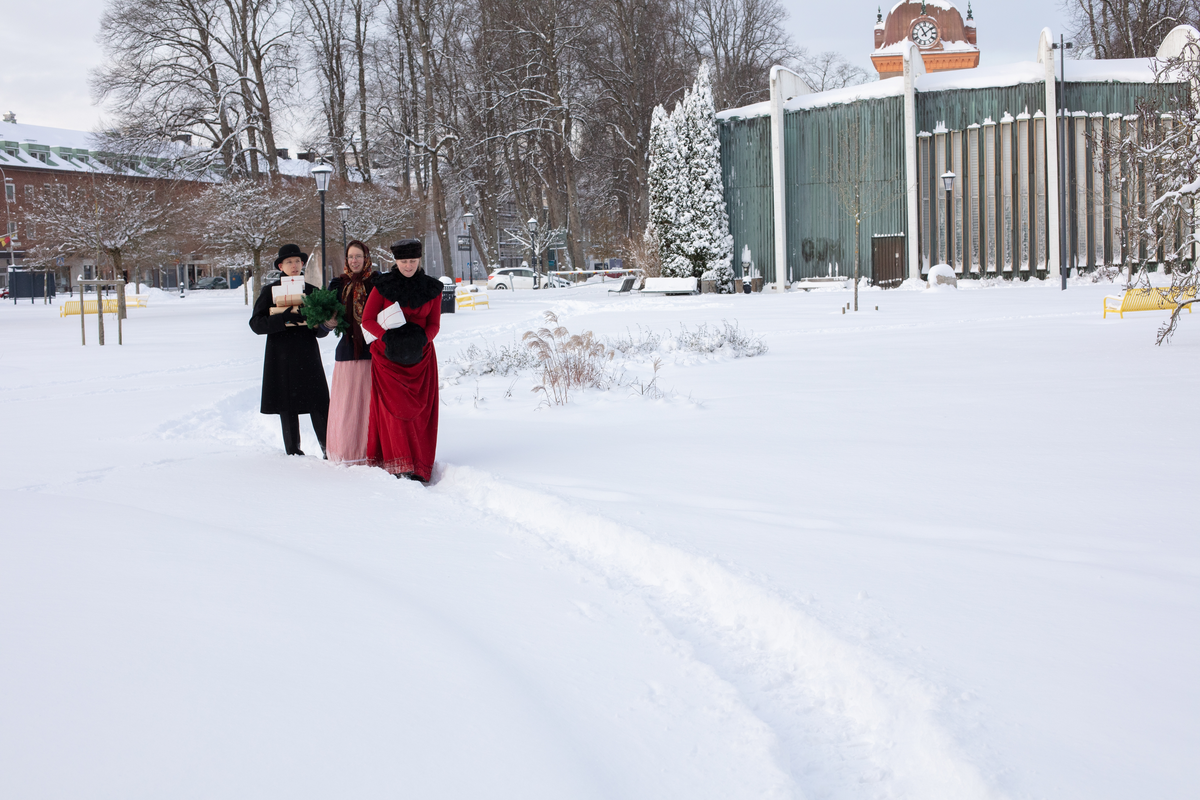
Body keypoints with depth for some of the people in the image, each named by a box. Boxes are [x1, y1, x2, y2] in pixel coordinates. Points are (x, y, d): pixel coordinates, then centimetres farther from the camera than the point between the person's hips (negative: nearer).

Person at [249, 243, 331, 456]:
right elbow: (256, 323, -6)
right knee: (287, 406, 2)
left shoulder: (312, 291, 11)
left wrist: (316, 324, -12)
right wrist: (287, 318, -18)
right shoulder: (270, 291, 4)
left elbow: (324, 328, 13)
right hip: (281, 357, -1)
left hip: (308, 355, 1)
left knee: (319, 405, -7)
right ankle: (293, 452, 11)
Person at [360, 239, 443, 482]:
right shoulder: (383, 286, -2)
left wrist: (420, 340, -15)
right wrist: (389, 337, -18)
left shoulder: (432, 288, 4)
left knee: (420, 411, -2)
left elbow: (434, 324, 6)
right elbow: (367, 320, -1)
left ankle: (419, 470, 1)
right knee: (394, 407, -11)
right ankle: (399, 466, -13)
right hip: (389, 355, -2)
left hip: (420, 356, 2)